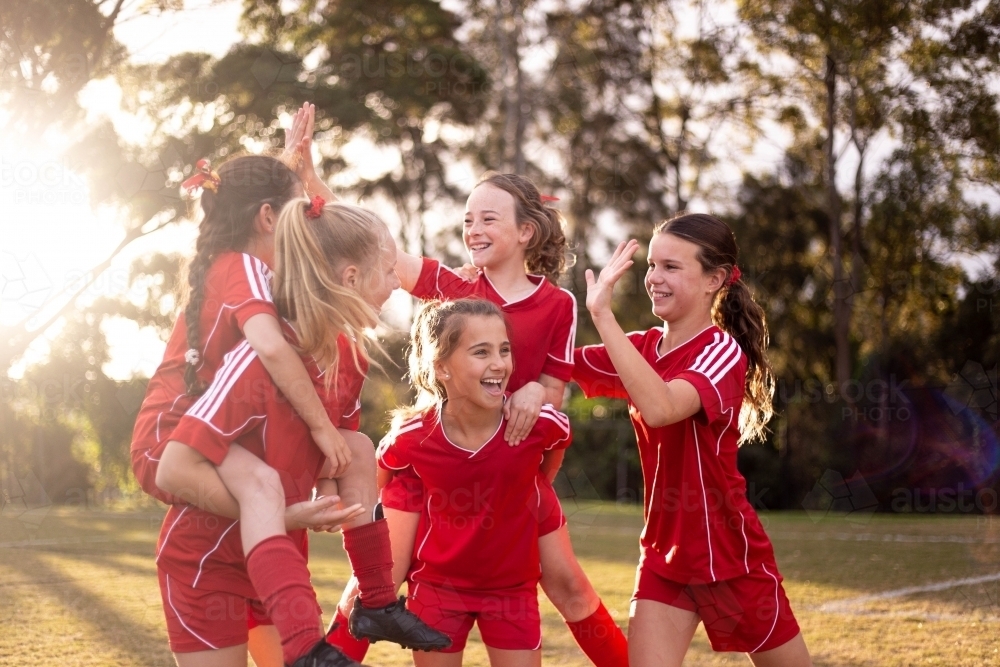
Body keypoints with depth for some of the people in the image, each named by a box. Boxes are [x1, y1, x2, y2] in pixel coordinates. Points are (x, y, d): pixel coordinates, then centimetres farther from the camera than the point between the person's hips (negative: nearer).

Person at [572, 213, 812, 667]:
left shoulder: (723, 351, -19)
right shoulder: (642, 348, 3)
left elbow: (660, 408, -38)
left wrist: (602, 312, -39)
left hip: (729, 555, -5)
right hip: (664, 555, 5)